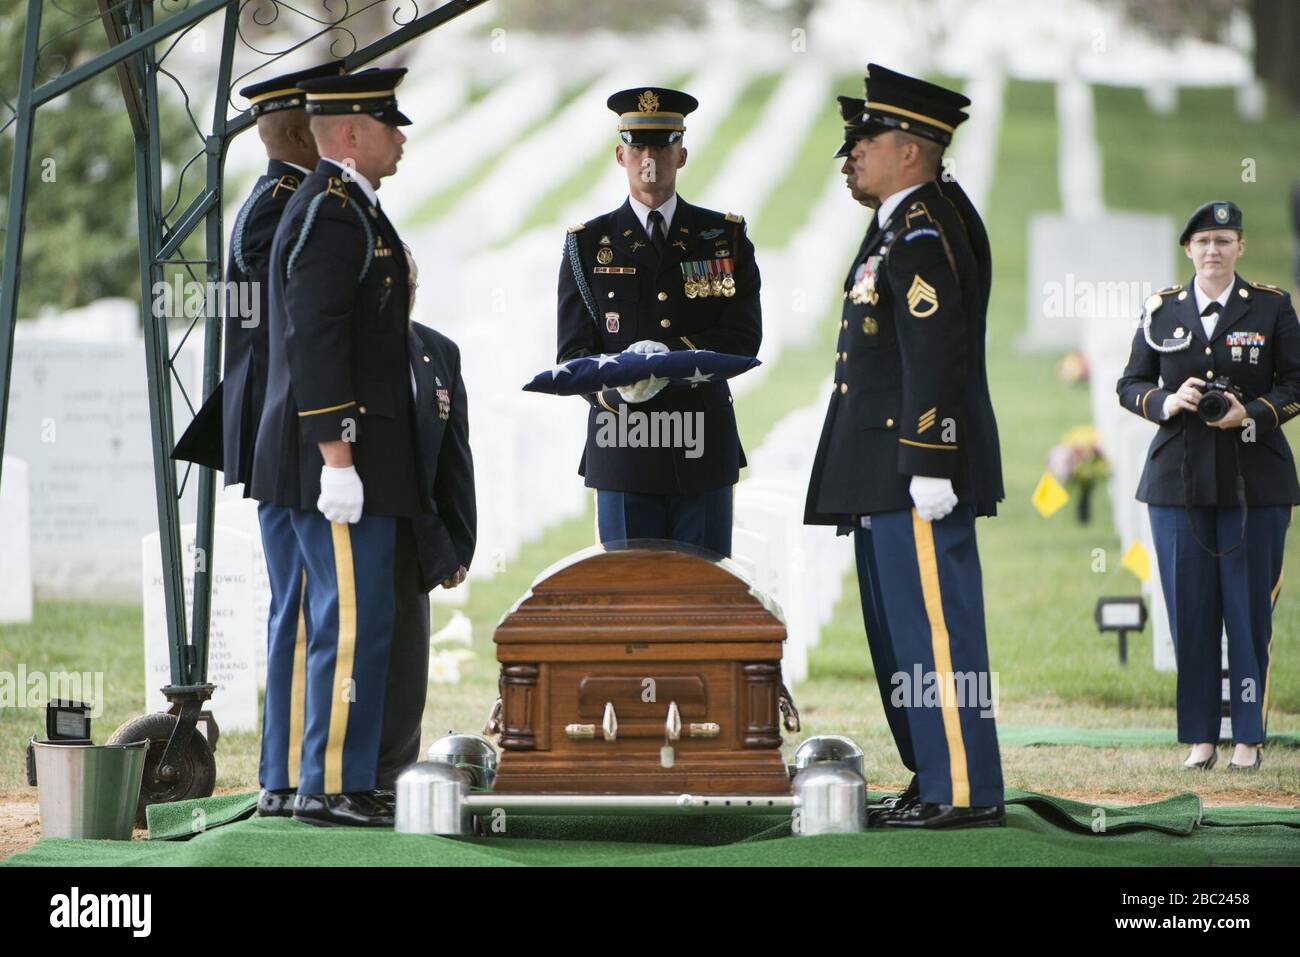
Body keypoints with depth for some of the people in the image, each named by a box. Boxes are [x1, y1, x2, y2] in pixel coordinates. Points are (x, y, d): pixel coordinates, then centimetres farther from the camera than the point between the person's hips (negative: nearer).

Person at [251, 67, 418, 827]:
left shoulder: (351, 210, 19)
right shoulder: (331, 215, -14)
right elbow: (312, 345, -20)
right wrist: (337, 457, -23)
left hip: (366, 460, 10)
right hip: (342, 458, -10)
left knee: (357, 622, 11)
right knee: (354, 622, -9)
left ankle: (345, 780, 14)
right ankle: (332, 787, -7)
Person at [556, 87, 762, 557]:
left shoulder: (725, 237, 10)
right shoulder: (588, 244, 9)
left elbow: (744, 338, 0)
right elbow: (572, 352, 3)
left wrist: (674, 355, -18)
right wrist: (613, 388, -20)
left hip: (705, 452, 1)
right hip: (623, 453, -1)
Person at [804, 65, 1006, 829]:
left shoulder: (924, 232, -14)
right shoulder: (901, 229, 19)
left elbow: (936, 356, -21)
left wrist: (930, 466, -24)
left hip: (919, 469, -11)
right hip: (887, 474, 11)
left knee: (935, 628, -9)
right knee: (903, 633, 14)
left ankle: (967, 793, -7)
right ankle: (937, 785, 19)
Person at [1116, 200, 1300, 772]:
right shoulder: (1161, 311, 9)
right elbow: (1130, 385, 11)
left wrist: (1251, 413, -13)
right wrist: (1167, 402, -10)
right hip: (1178, 480, 2)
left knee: (1249, 610, -1)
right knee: (1189, 610, 1)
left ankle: (1249, 736, 6)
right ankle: (1200, 739, 7)